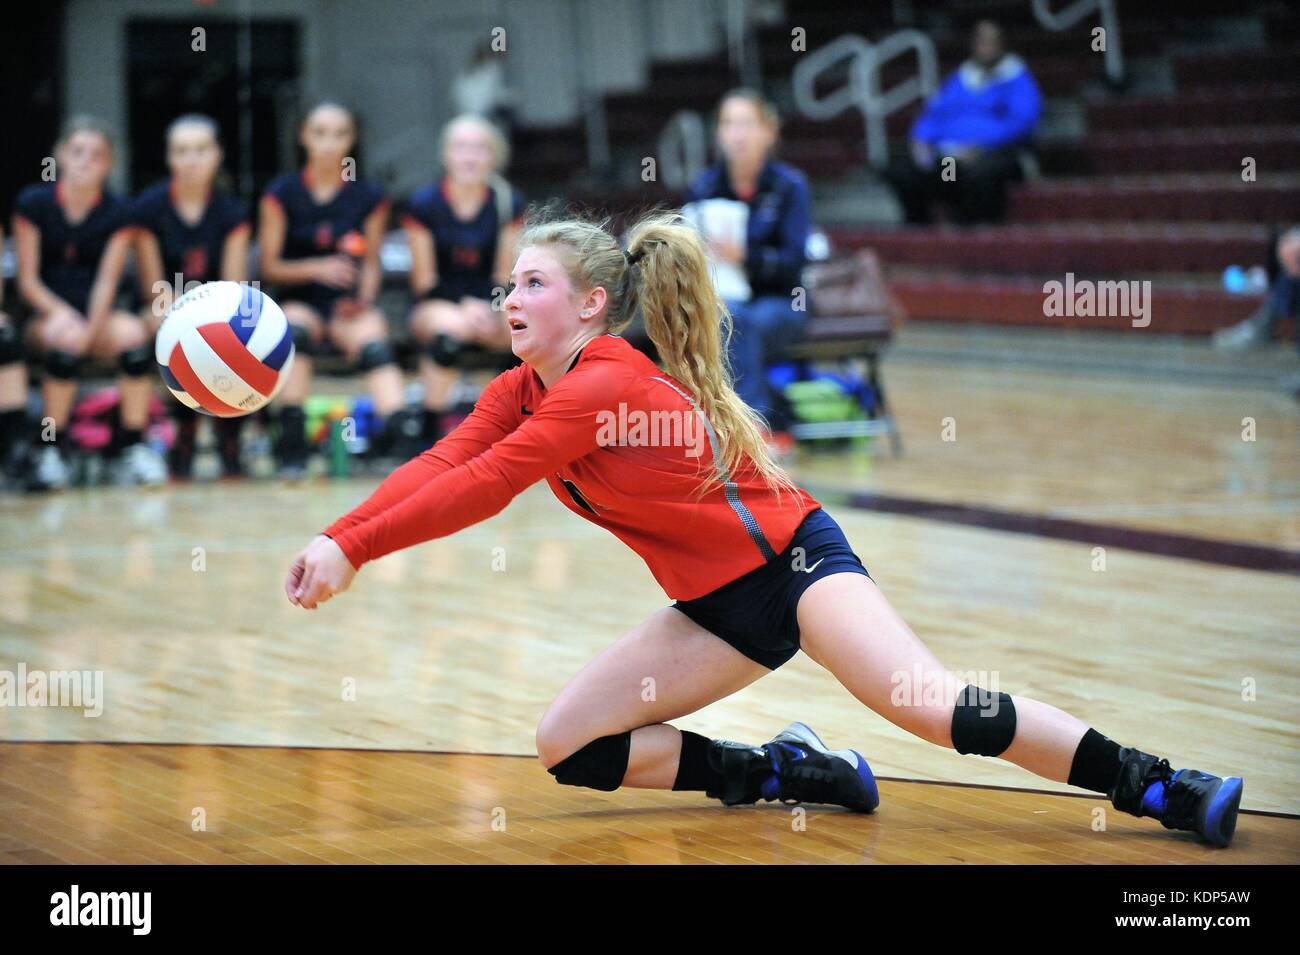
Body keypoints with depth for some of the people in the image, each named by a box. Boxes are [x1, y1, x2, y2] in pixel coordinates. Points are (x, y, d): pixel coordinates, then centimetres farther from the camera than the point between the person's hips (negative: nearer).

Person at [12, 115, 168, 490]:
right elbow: (28, 280, -4)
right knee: (67, 340, -36)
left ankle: (133, 446, -23)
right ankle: (50, 450, -24)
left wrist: (92, 325, -24)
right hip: (46, 314, -1)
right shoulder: (33, 204, -1)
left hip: (96, 315, 2)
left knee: (134, 333, -31)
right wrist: (61, 313, -22)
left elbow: (107, 281, -6)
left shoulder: (118, 212, 1)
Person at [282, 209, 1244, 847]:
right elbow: (441, 466, -8)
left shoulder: (605, 384, -22)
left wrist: (354, 552, -26)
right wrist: (336, 538, -22)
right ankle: (788, 773, 7)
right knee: (569, 745, 0)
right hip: (721, 605, 9)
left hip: (792, 560, -9)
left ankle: (1161, 788, -21)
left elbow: (480, 488, -27)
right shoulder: (524, 390, 4)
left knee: (933, 707, -26)